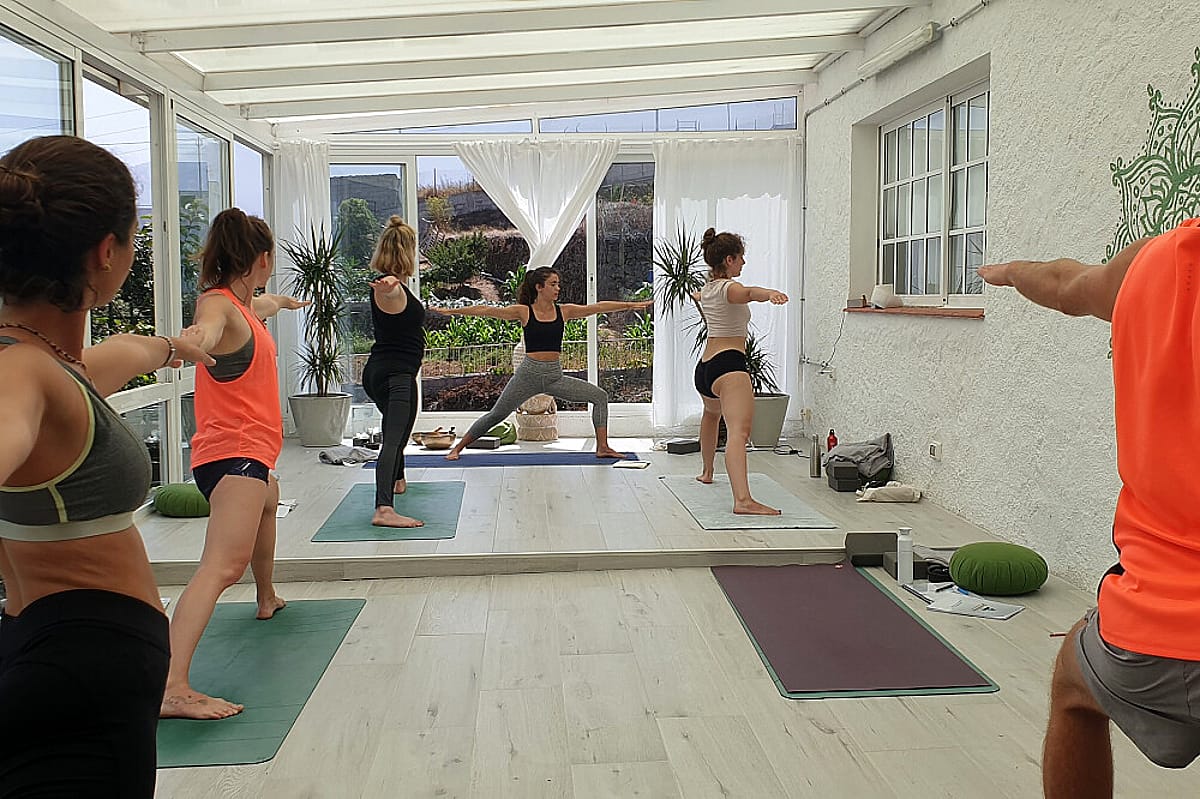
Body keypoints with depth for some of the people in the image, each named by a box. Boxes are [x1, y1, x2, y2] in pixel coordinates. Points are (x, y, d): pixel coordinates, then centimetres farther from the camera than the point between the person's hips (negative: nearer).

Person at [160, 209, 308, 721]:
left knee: (268, 499, 39)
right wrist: (193, 342, -66)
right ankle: (173, 688, -38)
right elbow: (207, 328, -42)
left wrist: (281, 302, 62)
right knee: (223, 565, -26)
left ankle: (267, 600, 63)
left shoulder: (243, 303, 13)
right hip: (233, 452, -11)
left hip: (249, 452, 11)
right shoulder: (218, 303, -16)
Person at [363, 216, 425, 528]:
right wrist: (388, 284, -69)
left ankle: (397, 480, 56)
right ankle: (384, 509, -37)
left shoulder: (392, 286, 14)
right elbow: (387, 288, -45)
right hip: (397, 374, -11)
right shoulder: (392, 288, -17)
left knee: (396, 430, 33)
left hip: (378, 371, 11)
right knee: (394, 439, -23)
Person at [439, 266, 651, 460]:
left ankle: (602, 447, 1)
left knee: (600, 396, -5)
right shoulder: (523, 312, -4)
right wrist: (452, 311, -9)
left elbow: (598, 307, 1)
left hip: (555, 376, 4)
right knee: (496, 415, 0)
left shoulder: (564, 311, 3)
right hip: (529, 373, -4)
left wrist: (632, 305, 0)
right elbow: (487, 310, -7)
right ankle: (458, 448, 16)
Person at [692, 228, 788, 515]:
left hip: (705, 366, 11)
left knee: (712, 413, 39)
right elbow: (748, 292, -36)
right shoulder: (728, 287, -9)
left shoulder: (706, 289, 20)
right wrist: (770, 293, -58)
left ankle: (707, 471, 59)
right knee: (739, 430, -27)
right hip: (729, 365, -11)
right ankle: (743, 499, -45)